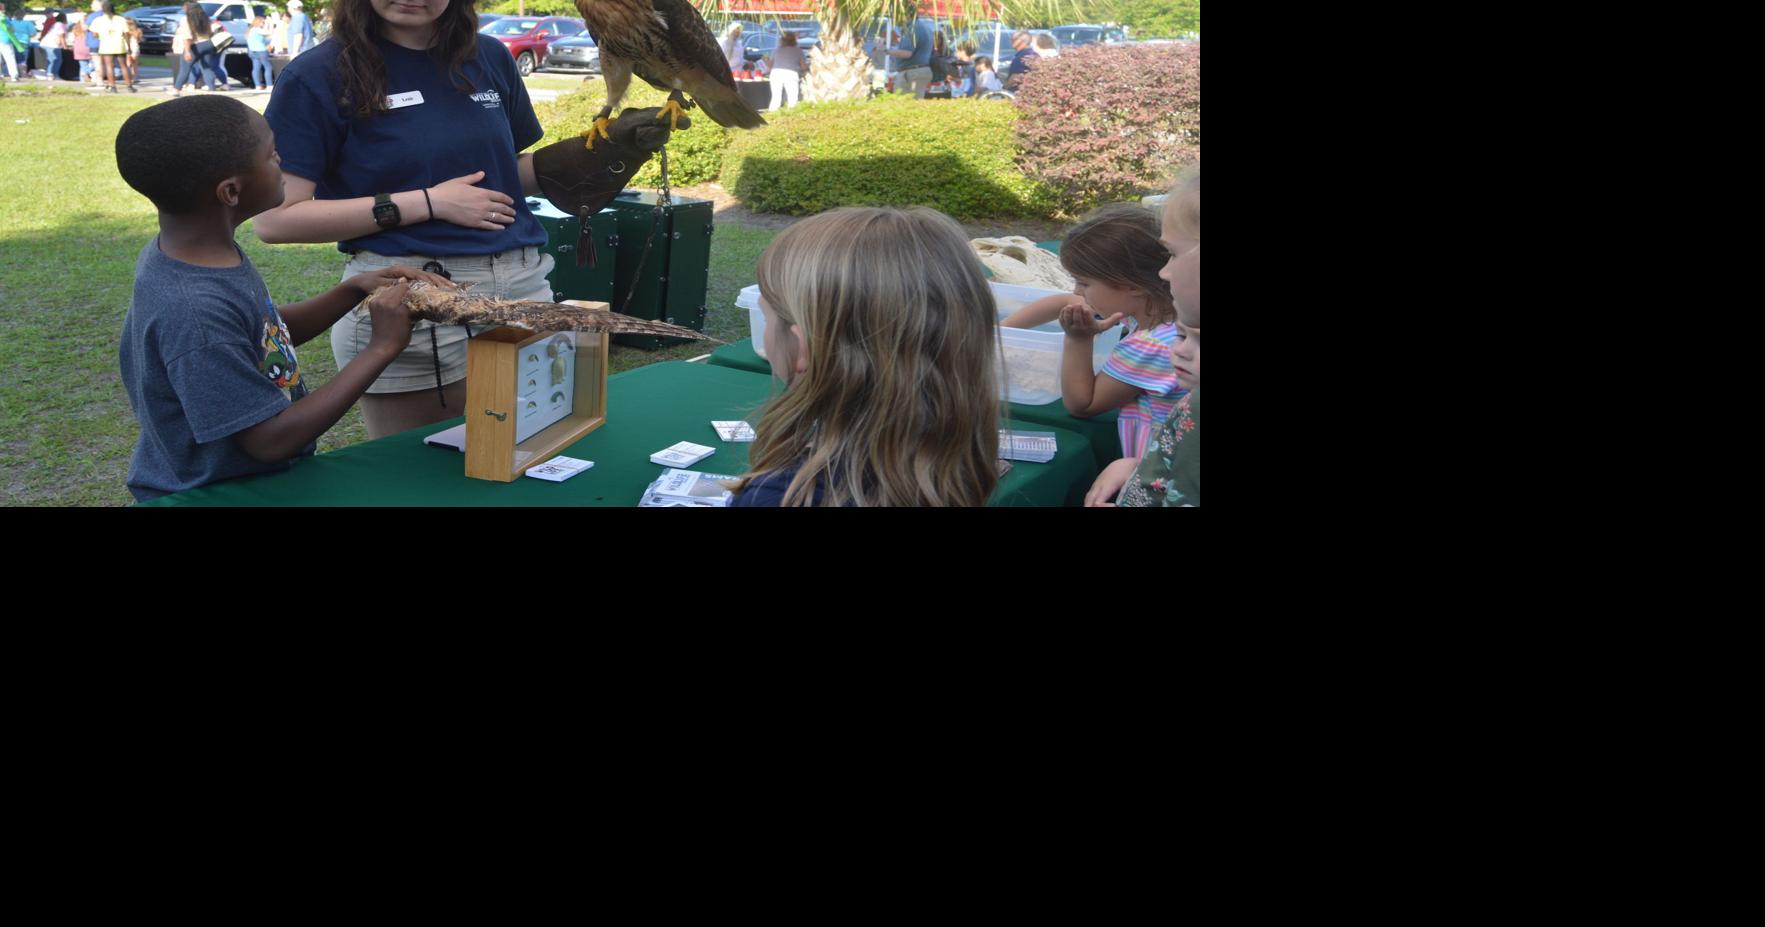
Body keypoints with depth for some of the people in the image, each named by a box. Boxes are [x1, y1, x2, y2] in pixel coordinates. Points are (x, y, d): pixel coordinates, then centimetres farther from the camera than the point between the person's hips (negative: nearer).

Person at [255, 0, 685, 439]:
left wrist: (607, 151, 3)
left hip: (525, 287, 5)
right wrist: (427, 203, -14)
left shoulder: (489, 58, 8)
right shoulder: (317, 76, -6)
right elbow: (273, 219, -11)